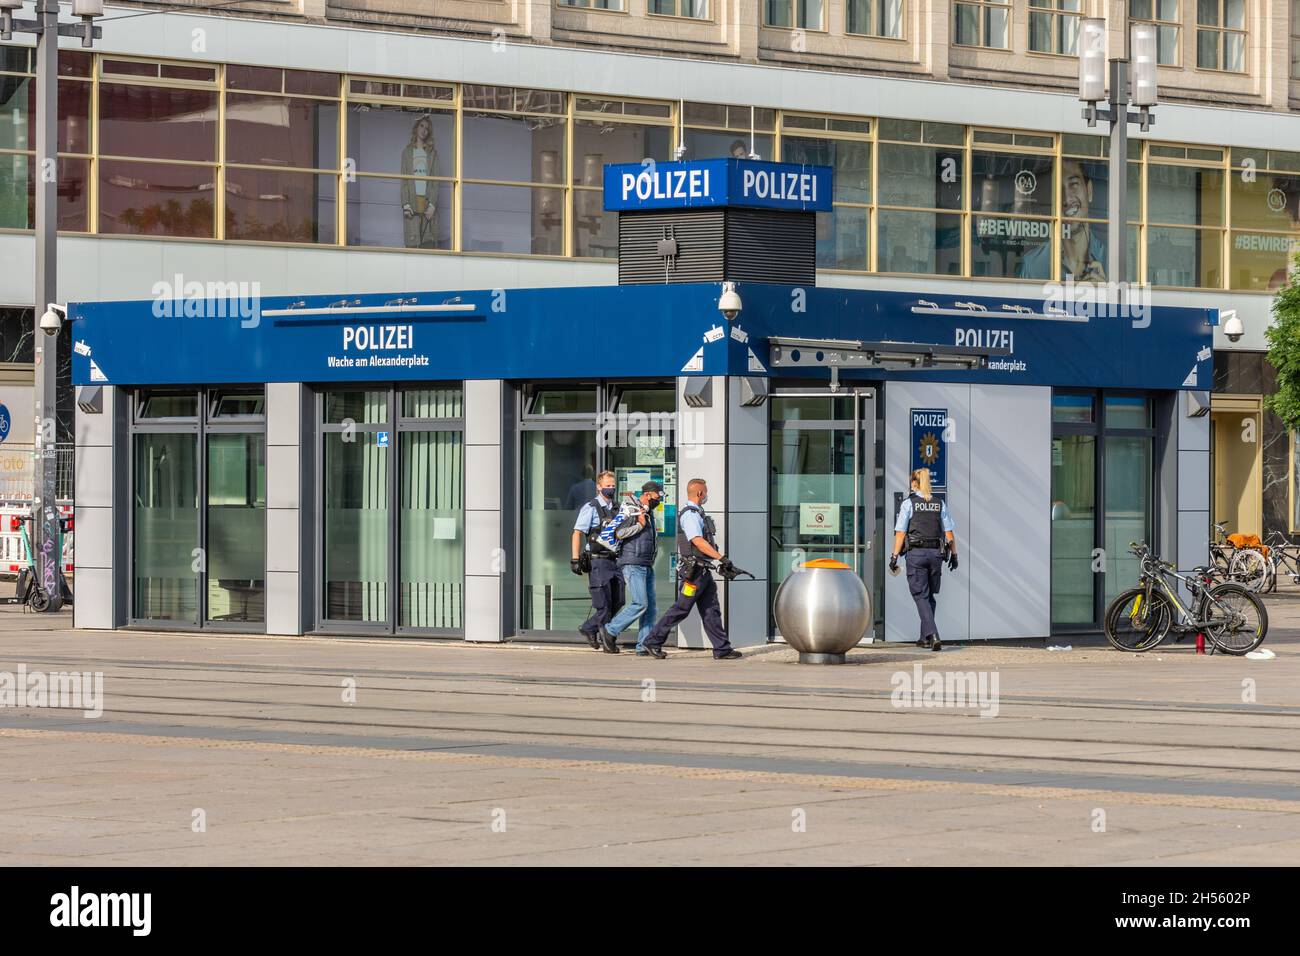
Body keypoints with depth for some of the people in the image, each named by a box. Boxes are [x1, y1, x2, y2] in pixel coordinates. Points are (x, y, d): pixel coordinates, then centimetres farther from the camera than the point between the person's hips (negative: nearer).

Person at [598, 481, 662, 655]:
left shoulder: (649, 514, 20)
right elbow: (618, 532, -18)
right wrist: (640, 525, -14)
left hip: (647, 567, 9)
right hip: (633, 565, -9)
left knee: (650, 607, 1)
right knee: (640, 604, -16)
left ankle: (643, 646, 0)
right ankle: (610, 631, -5)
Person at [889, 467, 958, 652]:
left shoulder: (909, 503, -3)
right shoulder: (940, 503, 7)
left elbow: (901, 532, -6)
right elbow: (949, 533, 7)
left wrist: (894, 556, -3)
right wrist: (954, 554, 14)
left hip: (916, 553, -4)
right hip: (936, 553, 4)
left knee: (921, 596, -2)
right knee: (930, 595, 16)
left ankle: (933, 636, -18)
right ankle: (926, 637, 21)